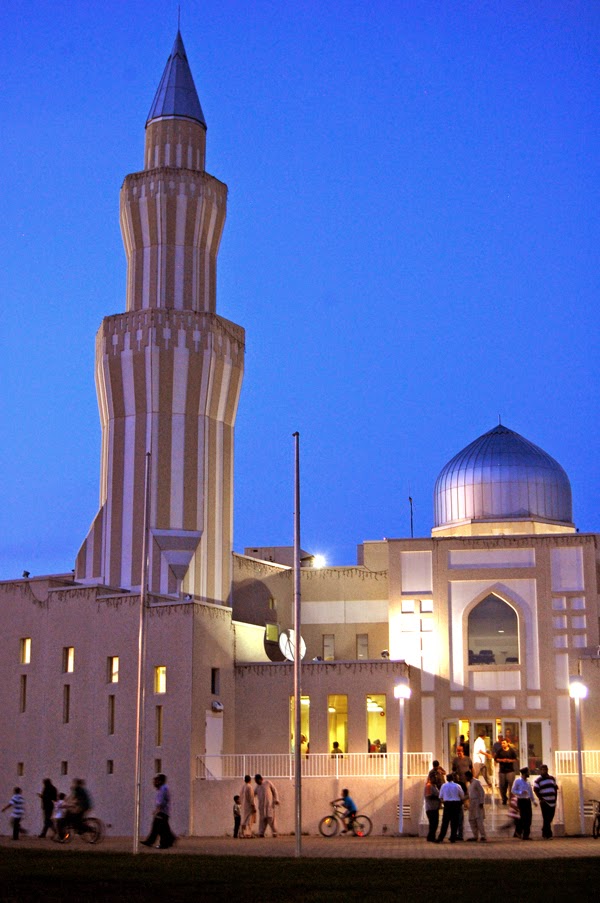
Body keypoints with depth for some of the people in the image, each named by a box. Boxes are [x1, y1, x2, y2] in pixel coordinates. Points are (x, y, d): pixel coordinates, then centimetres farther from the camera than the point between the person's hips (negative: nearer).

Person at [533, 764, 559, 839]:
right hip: (544, 802, -5)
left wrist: (555, 798, 10)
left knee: (550, 818, 9)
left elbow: (555, 788, 19)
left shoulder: (551, 778, 14)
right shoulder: (538, 780, -3)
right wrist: (541, 799, -12)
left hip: (552, 802, 5)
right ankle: (547, 834, -3)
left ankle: (544, 830, 27)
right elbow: (535, 790, -5)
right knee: (546, 818, -7)